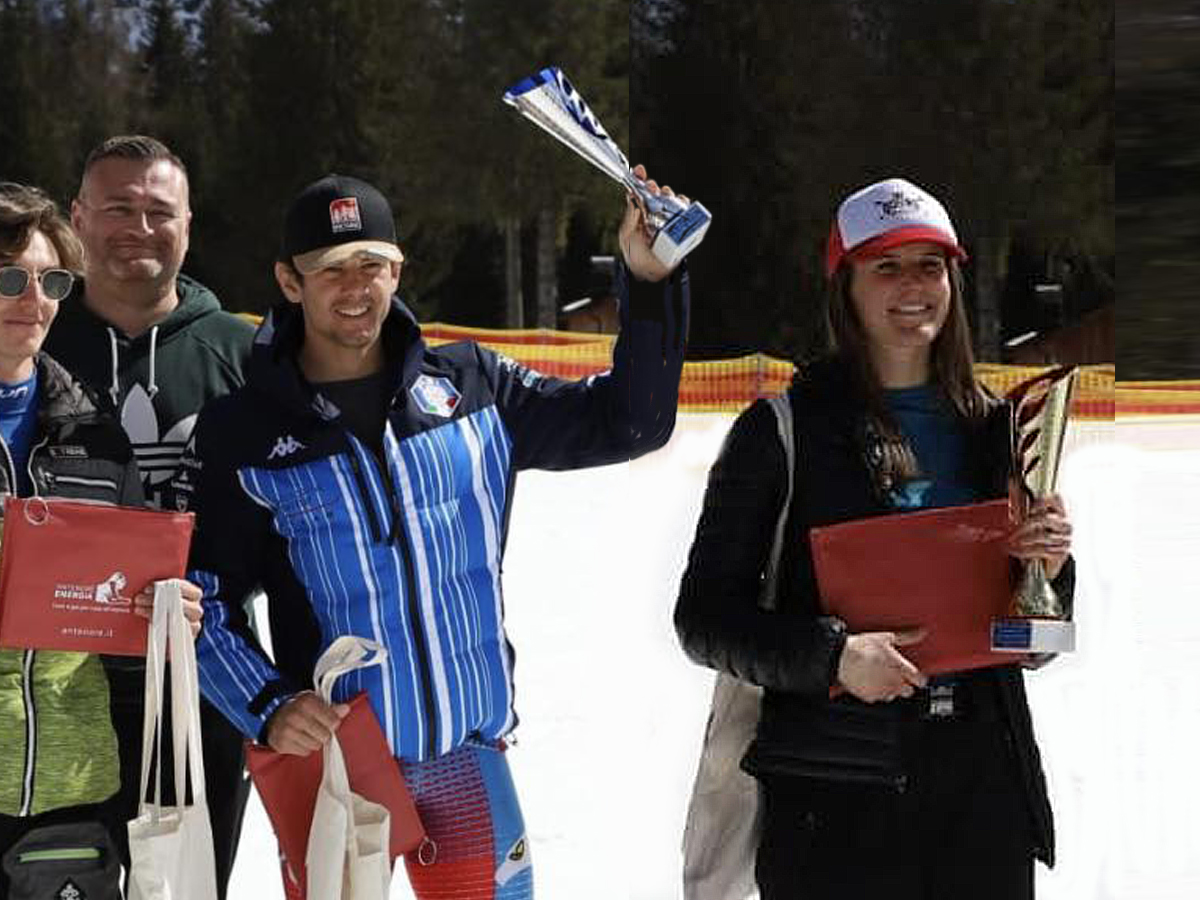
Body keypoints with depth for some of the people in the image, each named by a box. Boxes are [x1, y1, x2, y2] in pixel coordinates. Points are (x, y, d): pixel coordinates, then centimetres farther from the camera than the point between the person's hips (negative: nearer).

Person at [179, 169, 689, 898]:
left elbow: (626, 422, 6)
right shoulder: (241, 432, -2)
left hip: (468, 756, 2)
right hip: (330, 760, -2)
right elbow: (206, 603, -1)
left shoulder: (468, 386, 3)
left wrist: (651, 284, -6)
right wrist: (268, 708, -16)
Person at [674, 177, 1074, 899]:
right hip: (835, 797, -4)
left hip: (984, 783, 4)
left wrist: (1051, 568, -3)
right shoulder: (783, 428, -3)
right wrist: (831, 656, -20)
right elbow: (705, 615, -6)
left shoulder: (993, 429, 11)